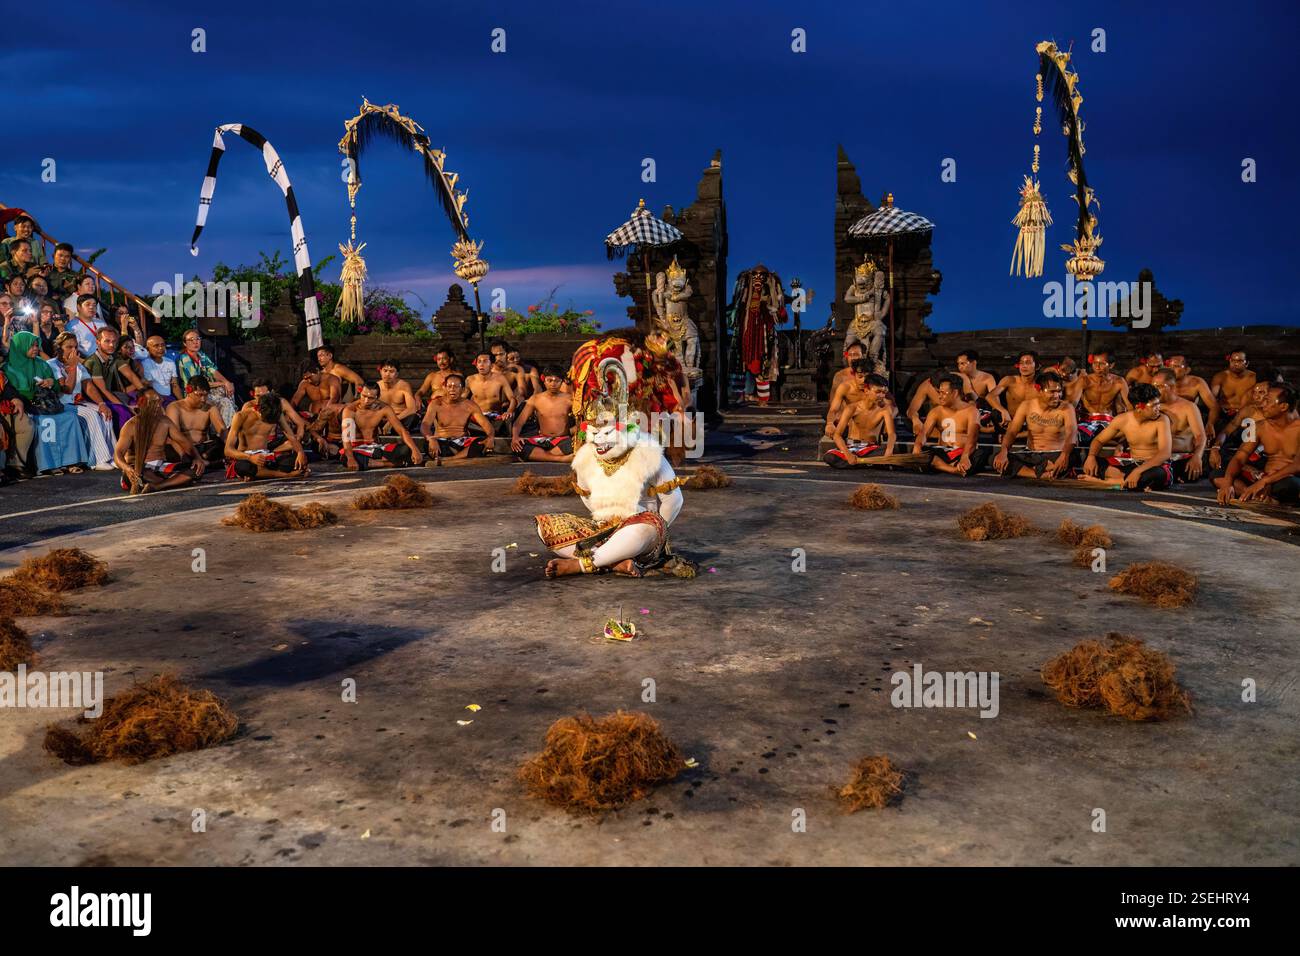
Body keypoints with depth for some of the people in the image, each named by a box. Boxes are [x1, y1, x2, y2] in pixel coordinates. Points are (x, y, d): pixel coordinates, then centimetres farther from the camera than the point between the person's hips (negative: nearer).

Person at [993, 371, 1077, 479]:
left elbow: (1071, 433, -22)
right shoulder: (1026, 406, 1)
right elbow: (1012, 432, -6)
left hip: (1055, 455, -2)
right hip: (1030, 455, 2)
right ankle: (1042, 475, -33)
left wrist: (1065, 454, -45)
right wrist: (1004, 451, -29)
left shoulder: (1066, 408, -5)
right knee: (997, 460, -26)